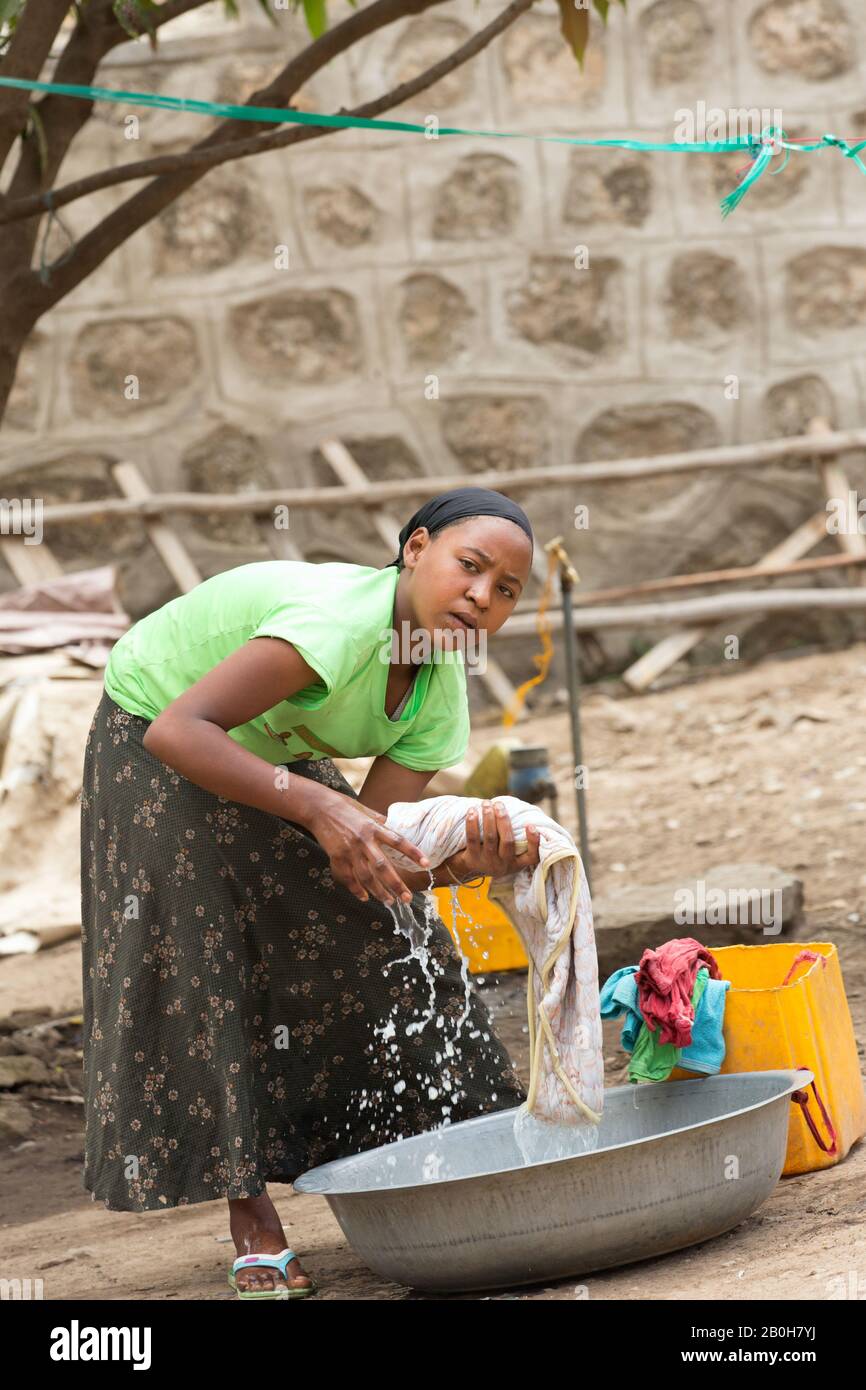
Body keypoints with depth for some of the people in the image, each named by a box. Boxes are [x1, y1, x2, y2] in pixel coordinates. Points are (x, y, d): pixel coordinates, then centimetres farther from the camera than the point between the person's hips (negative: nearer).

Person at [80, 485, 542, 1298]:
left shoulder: (440, 695, -15)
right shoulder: (339, 622, -39)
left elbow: (374, 853, -20)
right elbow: (178, 730, -46)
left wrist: (465, 861, -40)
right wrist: (318, 805, -53)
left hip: (269, 755, 7)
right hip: (153, 750, -7)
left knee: (378, 936, 2)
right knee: (194, 973, -12)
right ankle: (250, 1219, -4)